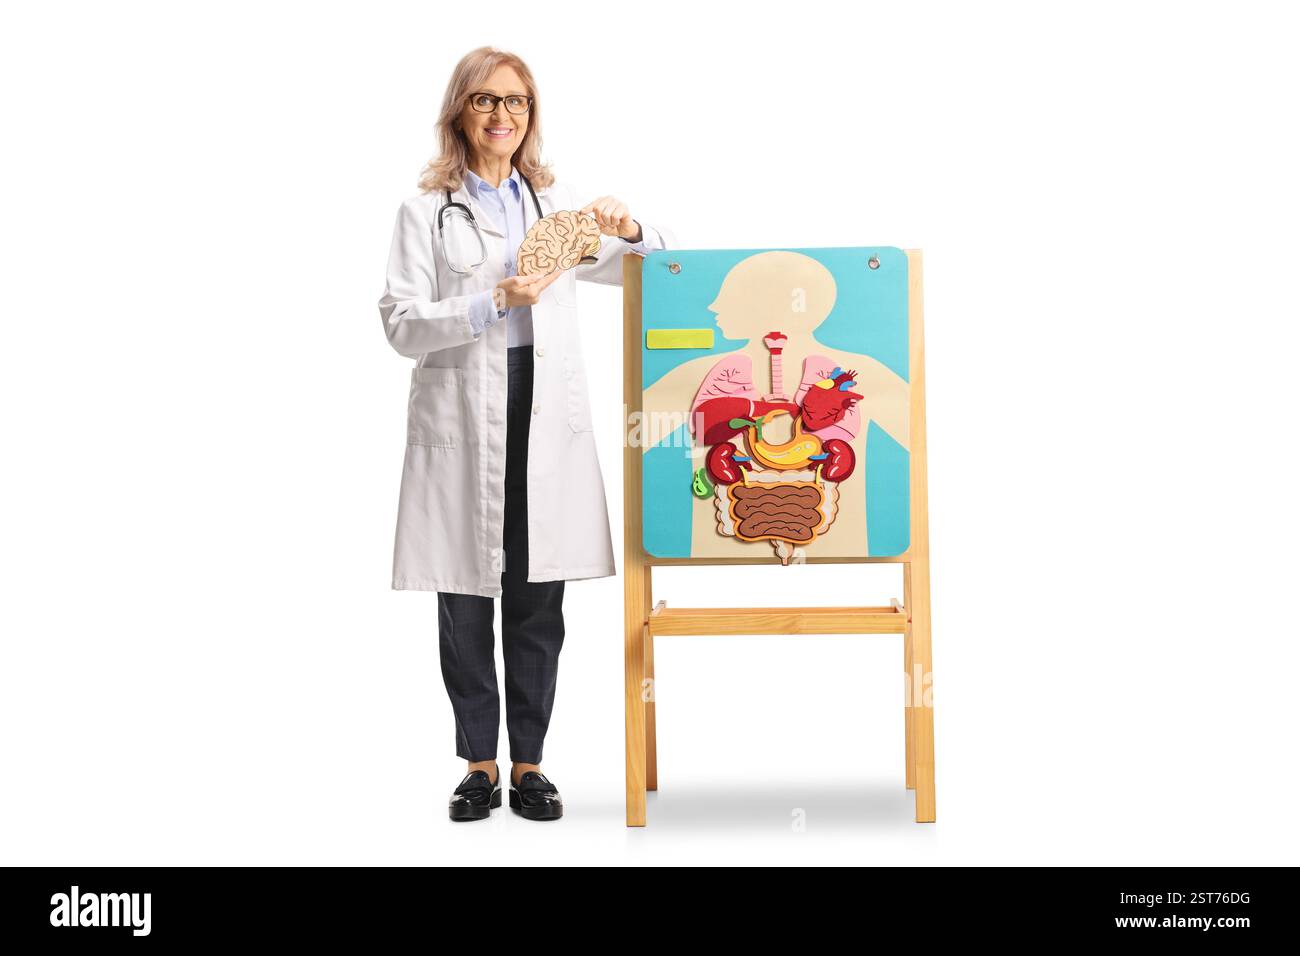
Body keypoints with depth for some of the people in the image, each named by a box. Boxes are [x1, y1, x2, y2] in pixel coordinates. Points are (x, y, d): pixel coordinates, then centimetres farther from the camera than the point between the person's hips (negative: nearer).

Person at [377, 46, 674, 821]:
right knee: (466, 601, 4)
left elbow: (659, 267, 17)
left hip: (549, 418, 2)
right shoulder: (427, 211, 5)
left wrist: (627, 229, -5)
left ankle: (529, 764, 17)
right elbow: (401, 323, -4)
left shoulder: (560, 202, 14)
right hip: (462, 419, -2)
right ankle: (480, 764, 17)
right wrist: (495, 303, -17)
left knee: (538, 604, 5)